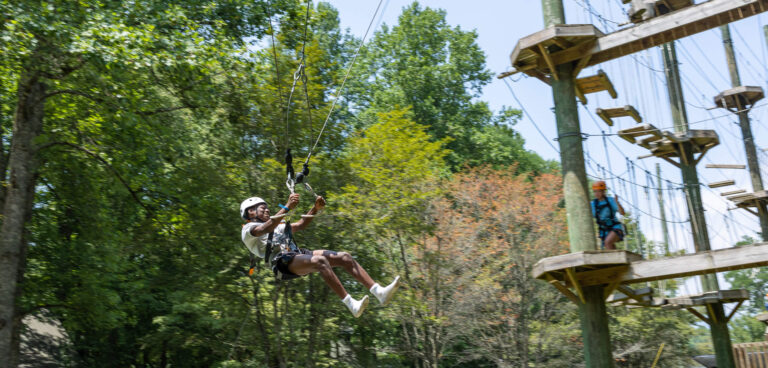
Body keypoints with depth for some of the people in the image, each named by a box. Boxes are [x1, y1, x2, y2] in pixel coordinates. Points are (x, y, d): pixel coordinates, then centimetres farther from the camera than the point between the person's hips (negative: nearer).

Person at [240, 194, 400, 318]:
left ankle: (380, 292, -15)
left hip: (298, 254, 8)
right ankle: (351, 304, -41)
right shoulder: (248, 229, 8)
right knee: (320, 260, -36)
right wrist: (287, 207, -27)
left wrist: (315, 209, 15)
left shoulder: (276, 225, 34)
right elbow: (266, 228, -15)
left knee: (344, 257, -8)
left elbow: (300, 225, 32)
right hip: (282, 261, -8)